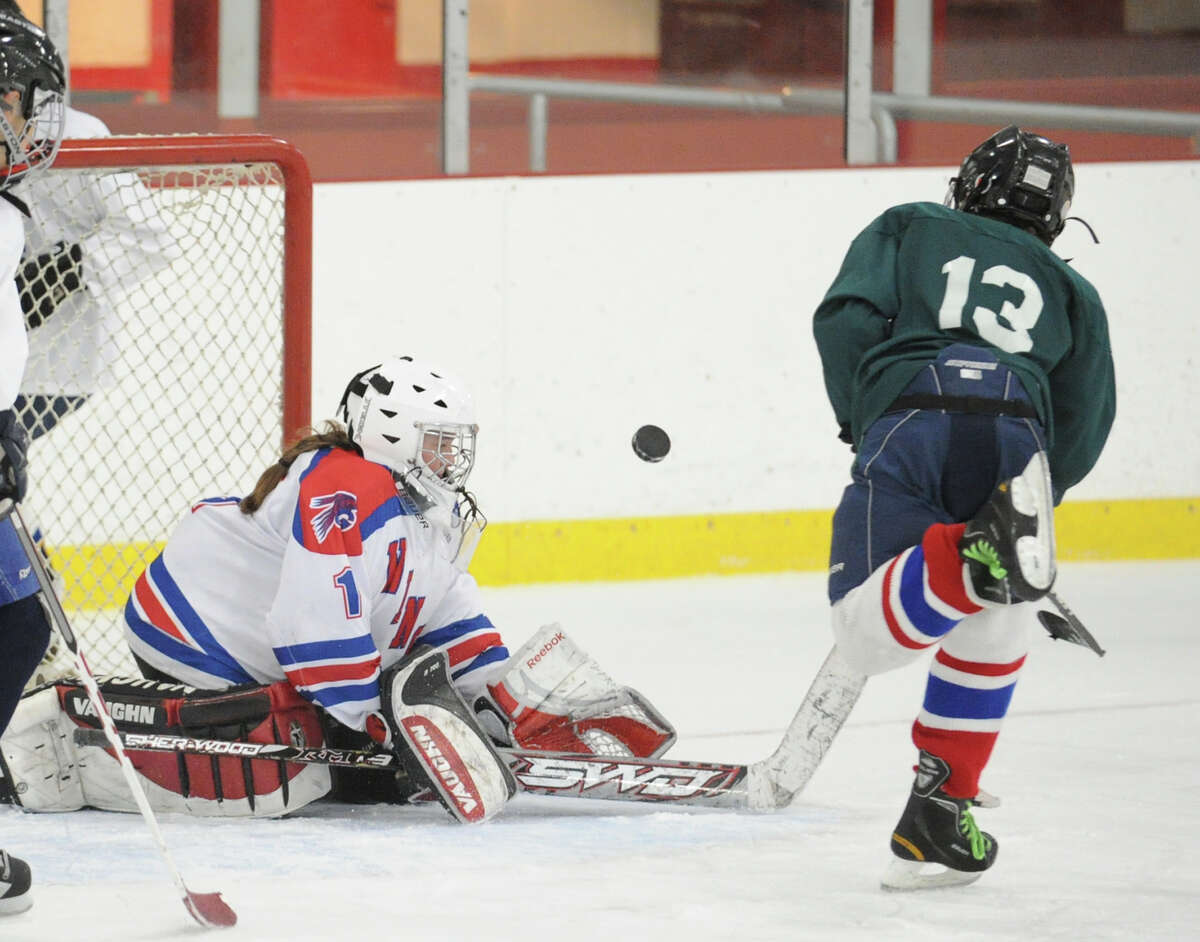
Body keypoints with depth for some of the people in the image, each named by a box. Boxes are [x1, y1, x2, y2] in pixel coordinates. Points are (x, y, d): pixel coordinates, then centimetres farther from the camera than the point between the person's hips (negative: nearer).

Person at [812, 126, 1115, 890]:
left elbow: (847, 317, 10)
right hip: (1016, 444, 2)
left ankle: (969, 560, -36)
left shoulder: (908, 230, 28)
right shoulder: (1070, 291, 32)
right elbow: (1082, 428, 21)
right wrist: (1036, 504, 34)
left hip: (910, 424, -2)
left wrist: (860, 423, 22)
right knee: (993, 637, 21)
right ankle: (937, 822, 18)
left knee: (868, 633, -9)